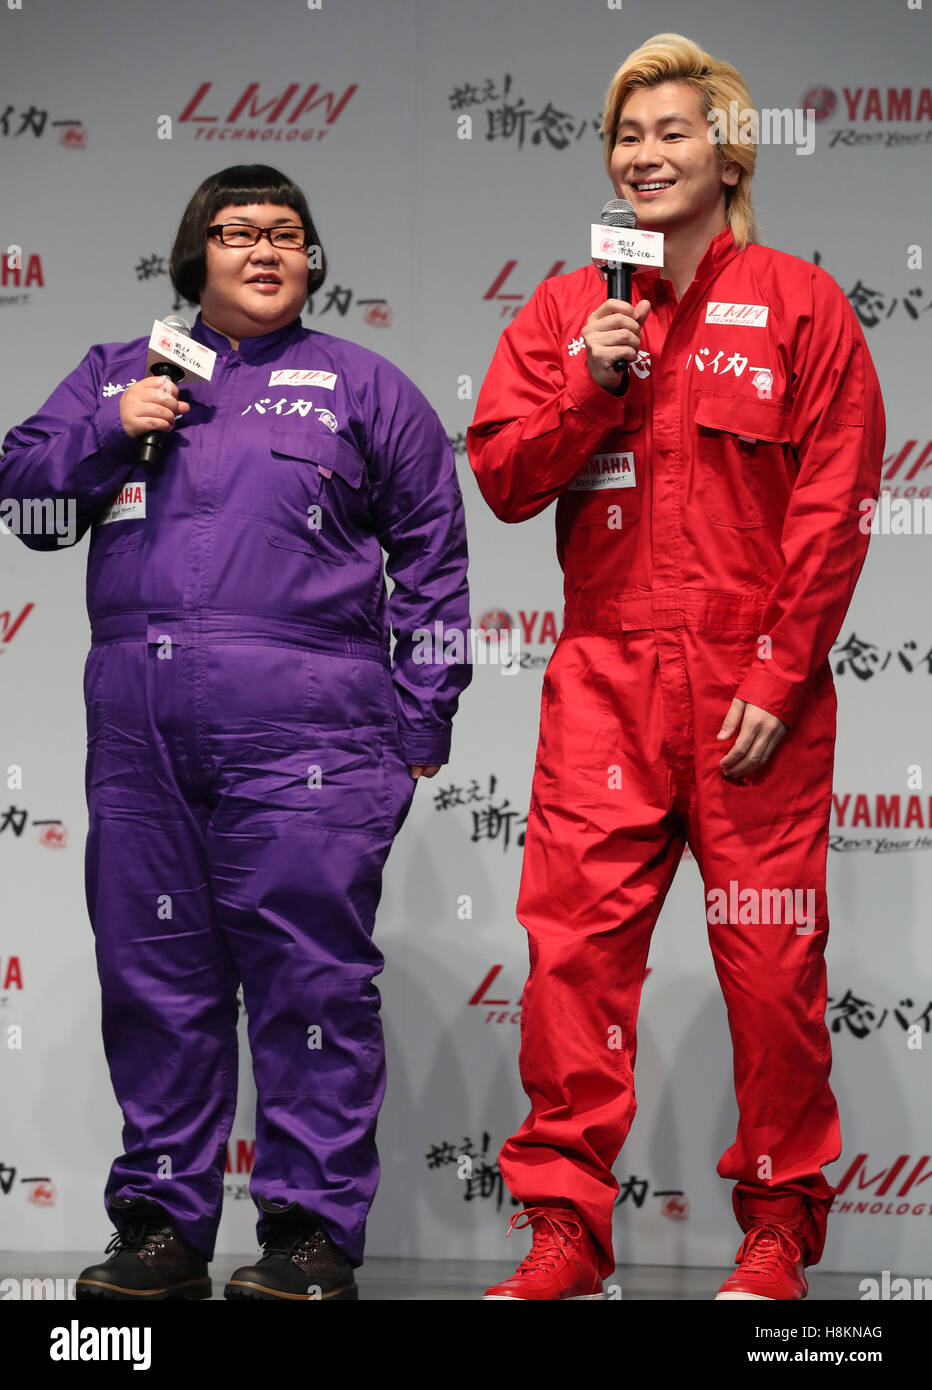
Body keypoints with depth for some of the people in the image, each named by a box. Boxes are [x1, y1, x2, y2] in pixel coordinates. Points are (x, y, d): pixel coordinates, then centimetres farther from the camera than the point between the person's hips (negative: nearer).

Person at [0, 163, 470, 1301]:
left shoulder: (360, 386, 13)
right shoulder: (116, 374, 21)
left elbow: (432, 555, 11)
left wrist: (421, 720, 5)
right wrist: (109, 430, -1)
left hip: (303, 727, -3)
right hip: (138, 727, 3)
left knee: (310, 976, -7)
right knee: (154, 977, 4)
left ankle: (314, 1228, -2)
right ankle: (161, 1222, 12)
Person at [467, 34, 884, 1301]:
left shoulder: (800, 307, 3)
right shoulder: (567, 311, 12)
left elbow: (833, 513, -2)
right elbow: (503, 479, 8)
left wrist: (777, 679, -8)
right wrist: (590, 384, -8)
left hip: (754, 685, -2)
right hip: (605, 676, 2)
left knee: (772, 951, 2)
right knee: (574, 943, -4)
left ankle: (782, 1216, 17)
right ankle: (565, 1219, 4)